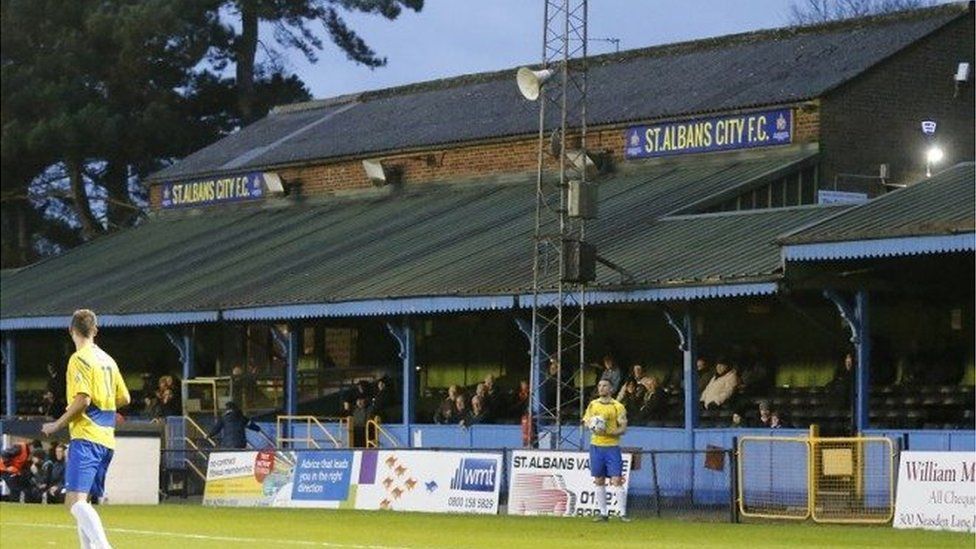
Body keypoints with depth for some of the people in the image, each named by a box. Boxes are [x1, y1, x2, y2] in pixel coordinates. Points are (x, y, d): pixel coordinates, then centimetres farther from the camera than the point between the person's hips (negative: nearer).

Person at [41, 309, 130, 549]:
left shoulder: (80, 359, -7)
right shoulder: (108, 360, 16)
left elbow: (83, 399, -17)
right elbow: (124, 398, 21)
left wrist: (57, 424, -7)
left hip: (86, 437, -9)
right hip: (106, 439, 9)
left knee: (75, 500, -19)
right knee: (81, 501, 16)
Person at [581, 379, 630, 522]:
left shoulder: (618, 407, -2)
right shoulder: (593, 404, 10)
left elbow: (623, 428, -4)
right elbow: (586, 421, 13)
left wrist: (608, 432, -19)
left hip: (612, 447, -4)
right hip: (596, 446, 4)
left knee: (616, 481, -9)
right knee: (599, 481, 5)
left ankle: (623, 514, -6)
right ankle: (603, 513, 12)